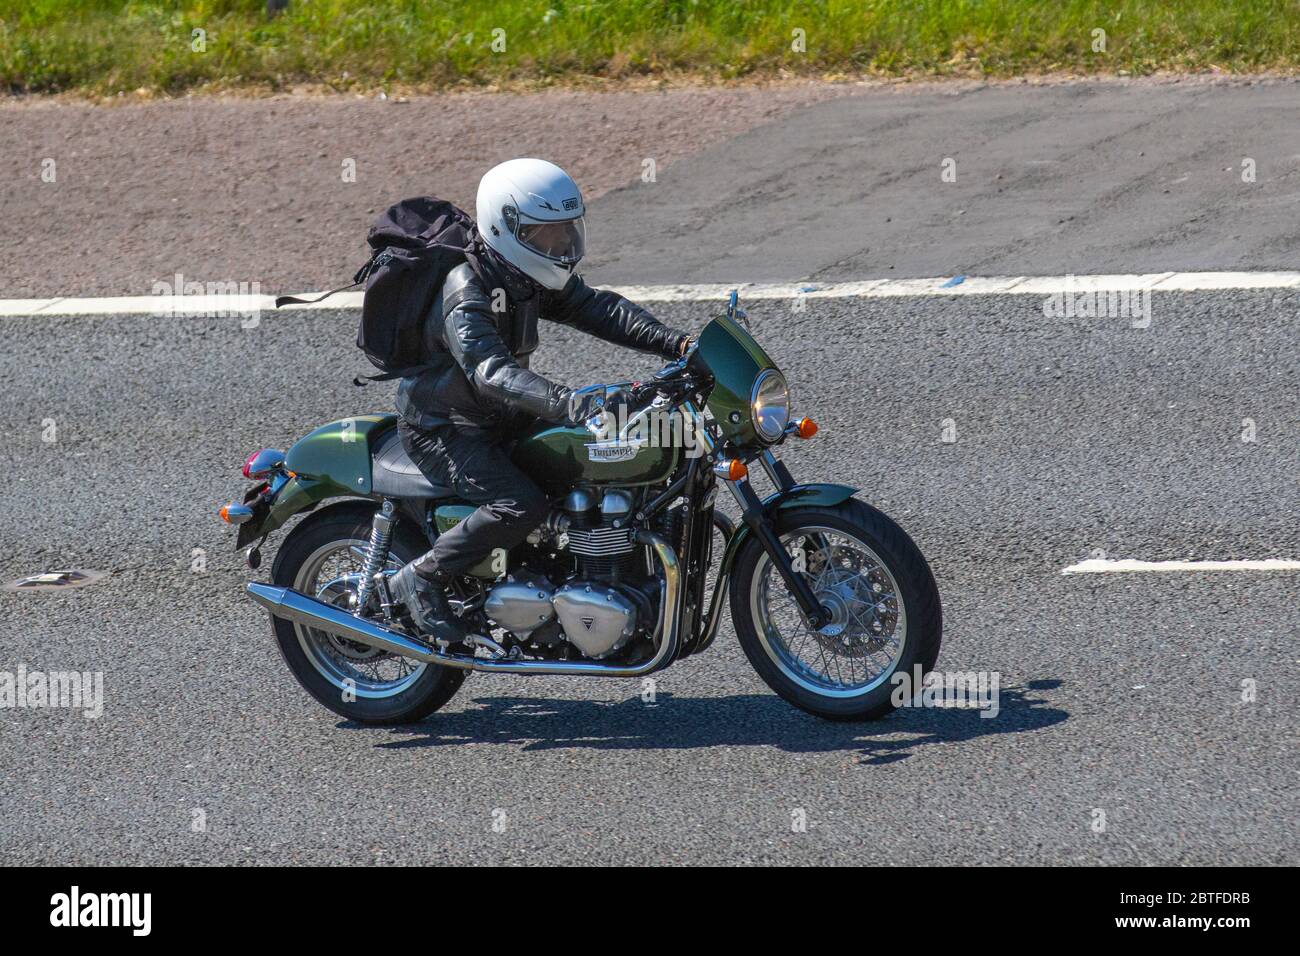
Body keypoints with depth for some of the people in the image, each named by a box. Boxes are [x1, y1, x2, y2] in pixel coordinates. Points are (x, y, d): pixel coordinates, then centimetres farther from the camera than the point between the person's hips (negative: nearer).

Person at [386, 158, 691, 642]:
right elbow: (492, 371, -41)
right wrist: (568, 404, -55)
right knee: (521, 505, -30)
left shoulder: (535, 280, 2)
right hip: (444, 430, -9)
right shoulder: (466, 296, -27)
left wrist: (676, 343, -19)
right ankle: (420, 579, -16)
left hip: (500, 420, 9)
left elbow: (597, 308, -4)